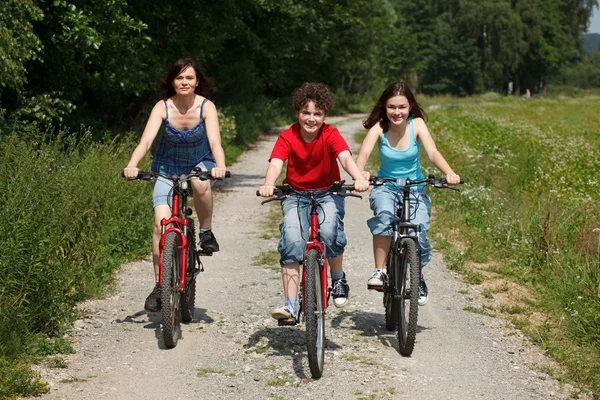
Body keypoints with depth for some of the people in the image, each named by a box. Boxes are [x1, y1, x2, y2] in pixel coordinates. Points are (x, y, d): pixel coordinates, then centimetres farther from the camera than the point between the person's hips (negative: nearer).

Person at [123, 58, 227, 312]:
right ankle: (159, 285, -1)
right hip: (168, 167, 1)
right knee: (161, 223, -14)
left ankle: (206, 232, -11)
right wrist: (132, 165, -46)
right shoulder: (163, 107, -16)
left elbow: (215, 141, -30)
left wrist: (220, 166, -50)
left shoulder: (206, 107, -18)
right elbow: (146, 139, -27)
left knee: (200, 184, -38)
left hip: (200, 163, -1)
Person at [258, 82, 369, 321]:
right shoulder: (287, 137, -10)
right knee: (291, 239, -22)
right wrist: (268, 184, -48)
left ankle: (338, 279, 1)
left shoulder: (330, 135, -11)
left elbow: (345, 158, -28)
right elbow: (276, 163, -26)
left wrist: (359, 178, -49)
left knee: (329, 231, -29)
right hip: (295, 194, 1)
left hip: (328, 193, -1)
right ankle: (290, 305, -18)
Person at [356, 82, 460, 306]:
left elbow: (433, 153, -22)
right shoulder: (379, 127, -11)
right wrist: (360, 172, -50)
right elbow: (364, 153, -27)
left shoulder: (417, 124, -10)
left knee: (418, 233, -18)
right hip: (385, 188, -1)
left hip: (415, 189, 1)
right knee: (384, 215, -34)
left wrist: (449, 173, -42)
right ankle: (379, 272, -24)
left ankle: (418, 281, 11)